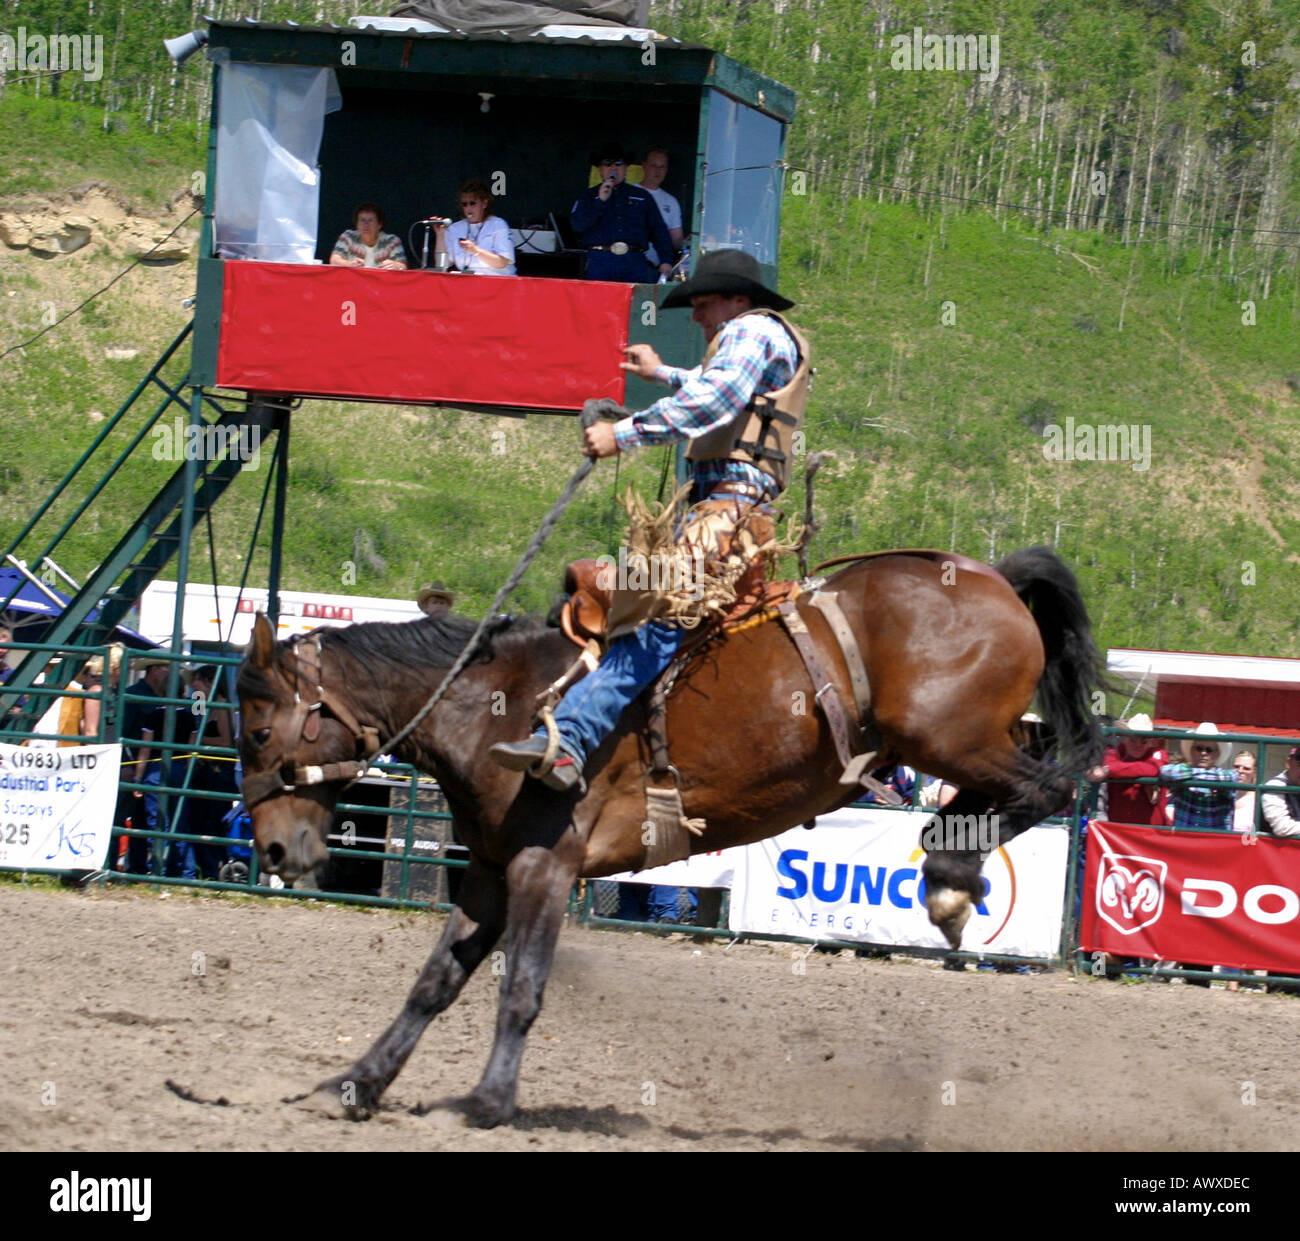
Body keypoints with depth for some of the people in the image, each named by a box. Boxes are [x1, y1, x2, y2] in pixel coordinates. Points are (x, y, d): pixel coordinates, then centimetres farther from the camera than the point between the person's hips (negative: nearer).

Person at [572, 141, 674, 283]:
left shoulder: (642, 196, 20)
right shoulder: (588, 196, 16)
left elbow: (659, 231, 16)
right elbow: (578, 226, 0)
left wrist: (666, 261, 3)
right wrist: (601, 201, -8)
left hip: (635, 261, 1)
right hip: (600, 260, -1)